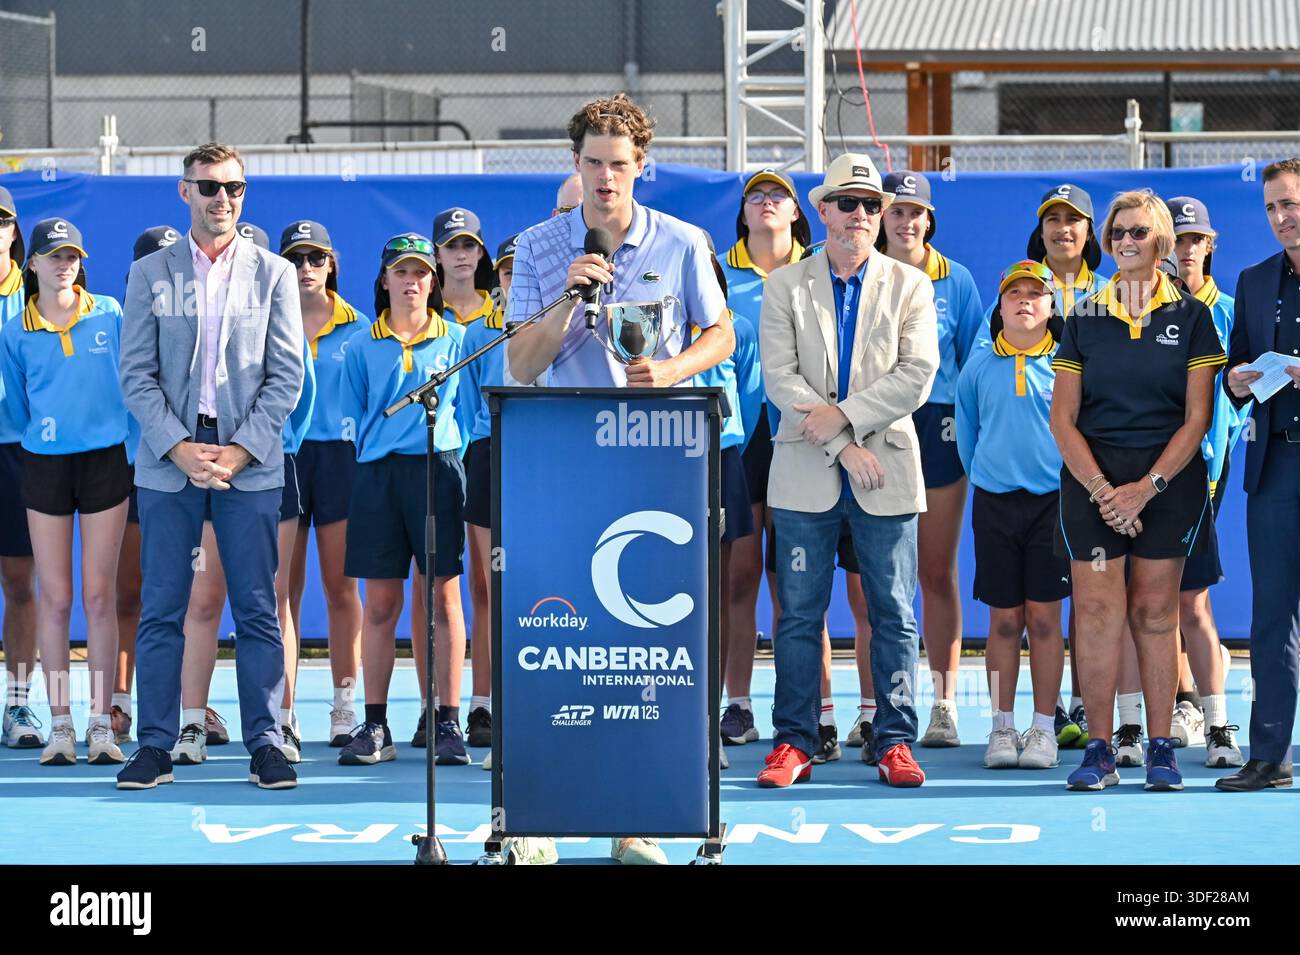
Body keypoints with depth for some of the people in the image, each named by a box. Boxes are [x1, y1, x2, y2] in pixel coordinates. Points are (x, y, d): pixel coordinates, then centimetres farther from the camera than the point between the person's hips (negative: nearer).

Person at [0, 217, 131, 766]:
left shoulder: (110, 315, 2)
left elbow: (132, 382, 8)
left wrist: (127, 439, 7)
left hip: (105, 460, -1)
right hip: (44, 466, 1)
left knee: (99, 597, -1)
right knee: (54, 599, 1)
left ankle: (101, 723, 3)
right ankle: (60, 725, 4)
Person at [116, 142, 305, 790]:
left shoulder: (273, 274, 7)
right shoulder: (150, 274, 8)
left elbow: (286, 376, 3)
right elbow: (136, 374, 3)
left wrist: (238, 452, -8)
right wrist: (182, 450, -9)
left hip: (250, 462, 0)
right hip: (168, 461, 0)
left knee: (257, 609, 0)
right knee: (161, 610, 0)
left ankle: (264, 744, 5)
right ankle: (155, 746, 4)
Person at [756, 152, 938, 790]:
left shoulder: (910, 287, 8)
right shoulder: (785, 287, 7)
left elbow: (917, 375, -4)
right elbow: (779, 378, -3)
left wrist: (843, 414, -13)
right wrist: (844, 446, -11)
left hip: (886, 472, 0)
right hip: (806, 473, 0)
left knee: (894, 613, 2)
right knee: (799, 613, 1)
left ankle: (895, 742, 7)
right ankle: (794, 742, 5)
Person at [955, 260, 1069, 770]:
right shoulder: (979, 367, 7)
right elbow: (966, 431, 18)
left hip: (1053, 500, -1)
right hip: (994, 502, 1)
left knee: (1044, 617, -2)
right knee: (1004, 619, 3)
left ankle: (1043, 728, 4)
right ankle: (1002, 727, 9)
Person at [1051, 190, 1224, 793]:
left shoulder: (1189, 316, 3)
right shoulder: (1084, 317, 7)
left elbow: (1196, 418, -1)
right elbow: (1062, 418, 4)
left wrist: (1146, 487, -10)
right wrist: (1102, 489, -9)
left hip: (1170, 477, -1)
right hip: (1093, 476, 1)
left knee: (1155, 613, 1)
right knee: (1098, 612, -6)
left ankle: (1161, 749, 6)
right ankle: (1099, 750, -2)